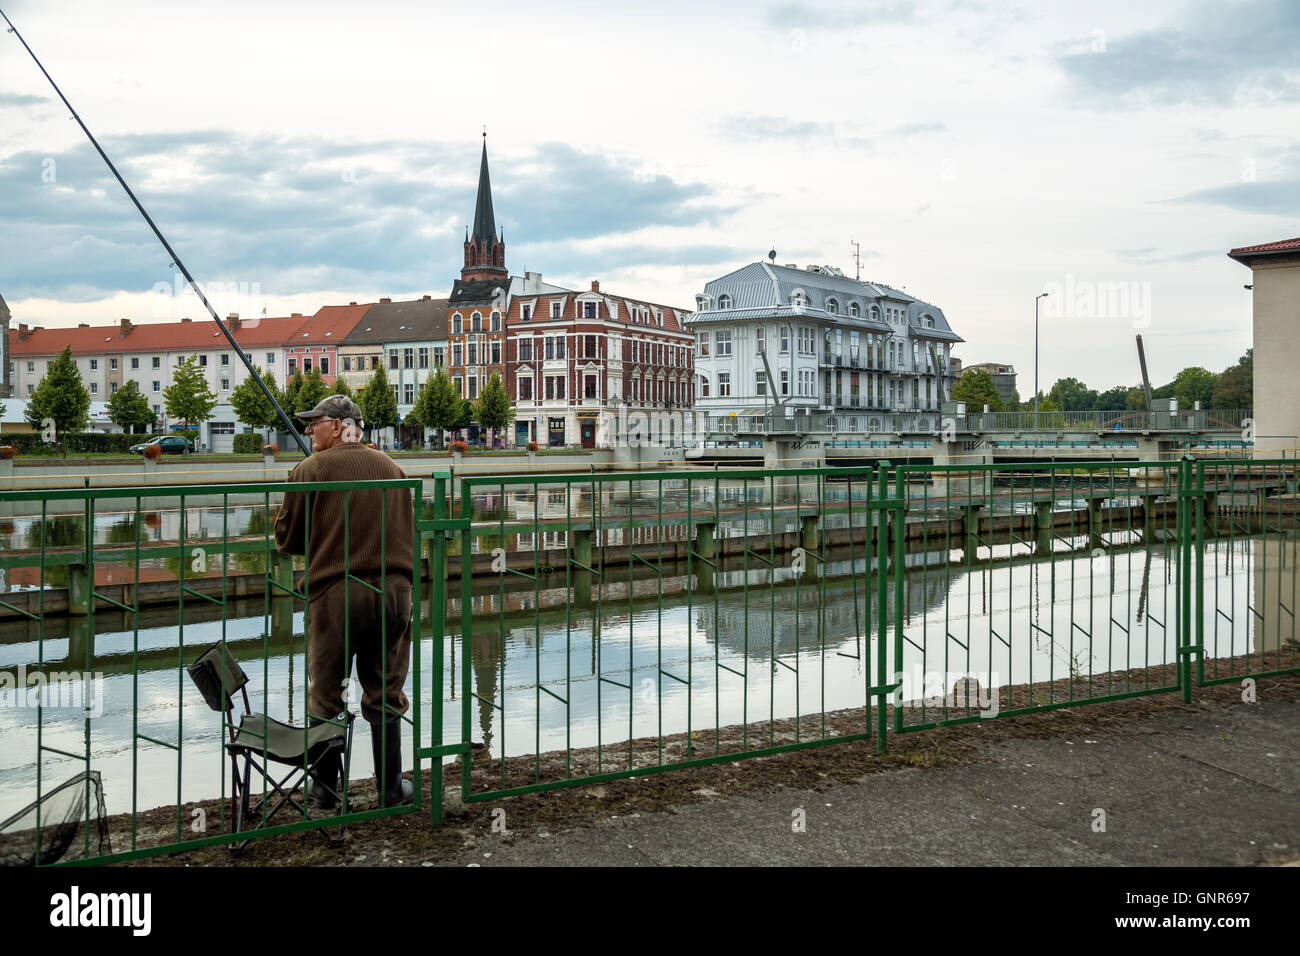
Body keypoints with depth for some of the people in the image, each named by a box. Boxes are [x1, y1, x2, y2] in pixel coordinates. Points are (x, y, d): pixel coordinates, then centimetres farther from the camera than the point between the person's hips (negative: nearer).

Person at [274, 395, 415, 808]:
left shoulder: (311, 470, -5)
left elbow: (286, 538, 1)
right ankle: (391, 788, 17)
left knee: (324, 696, 10)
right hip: (393, 591, 4)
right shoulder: (390, 467, 8)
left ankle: (324, 786, 18)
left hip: (335, 595, -3)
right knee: (385, 695, 11)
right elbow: (408, 534, 15)